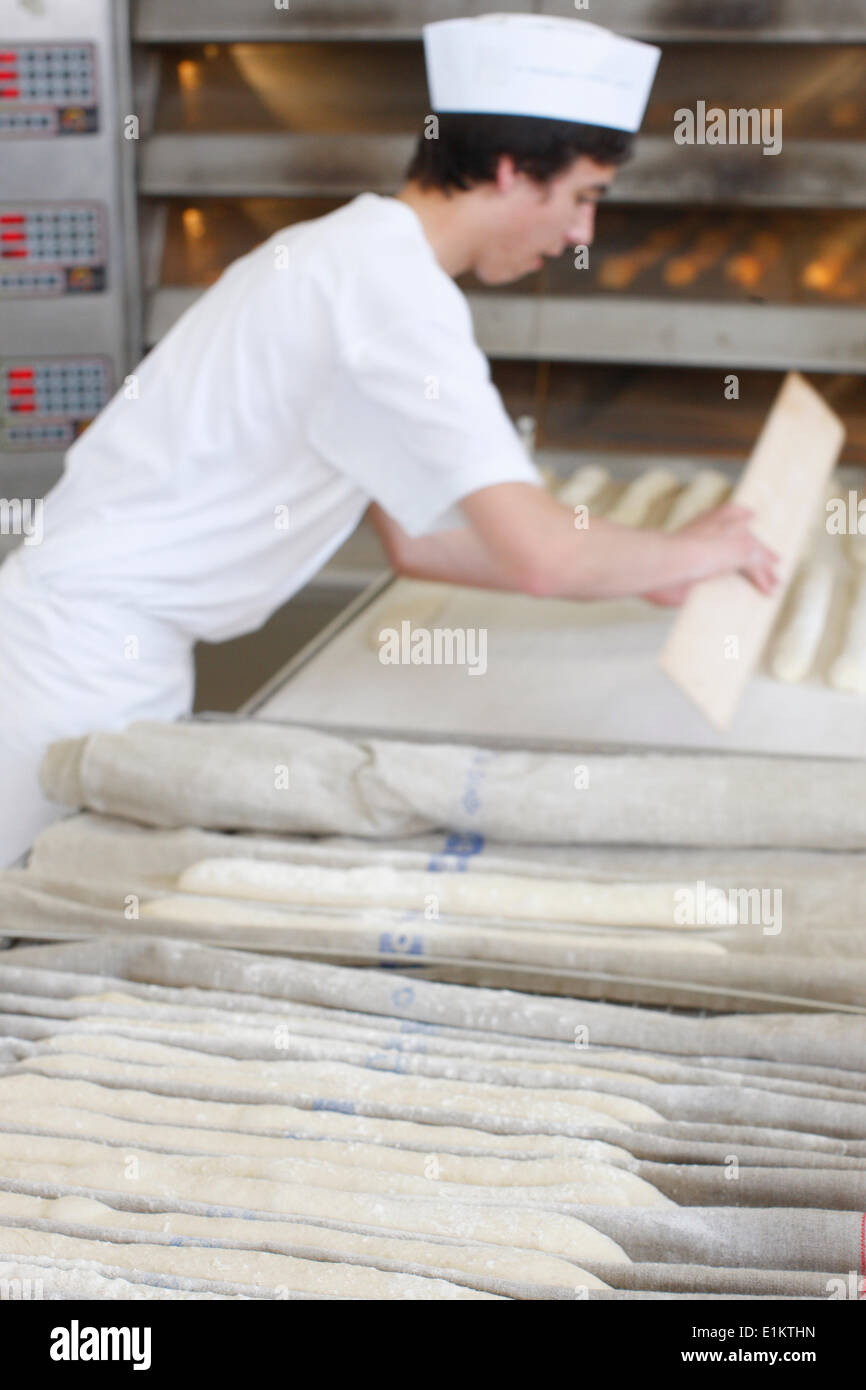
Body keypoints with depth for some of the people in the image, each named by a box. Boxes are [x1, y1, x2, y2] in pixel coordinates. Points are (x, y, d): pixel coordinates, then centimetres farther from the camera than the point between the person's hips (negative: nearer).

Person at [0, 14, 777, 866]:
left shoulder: (352, 254, 12)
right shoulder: (393, 288, -19)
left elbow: (413, 540, 17)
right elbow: (540, 554, -27)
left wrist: (640, 578, 17)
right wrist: (689, 553, -6)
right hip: (88, 658, -9)